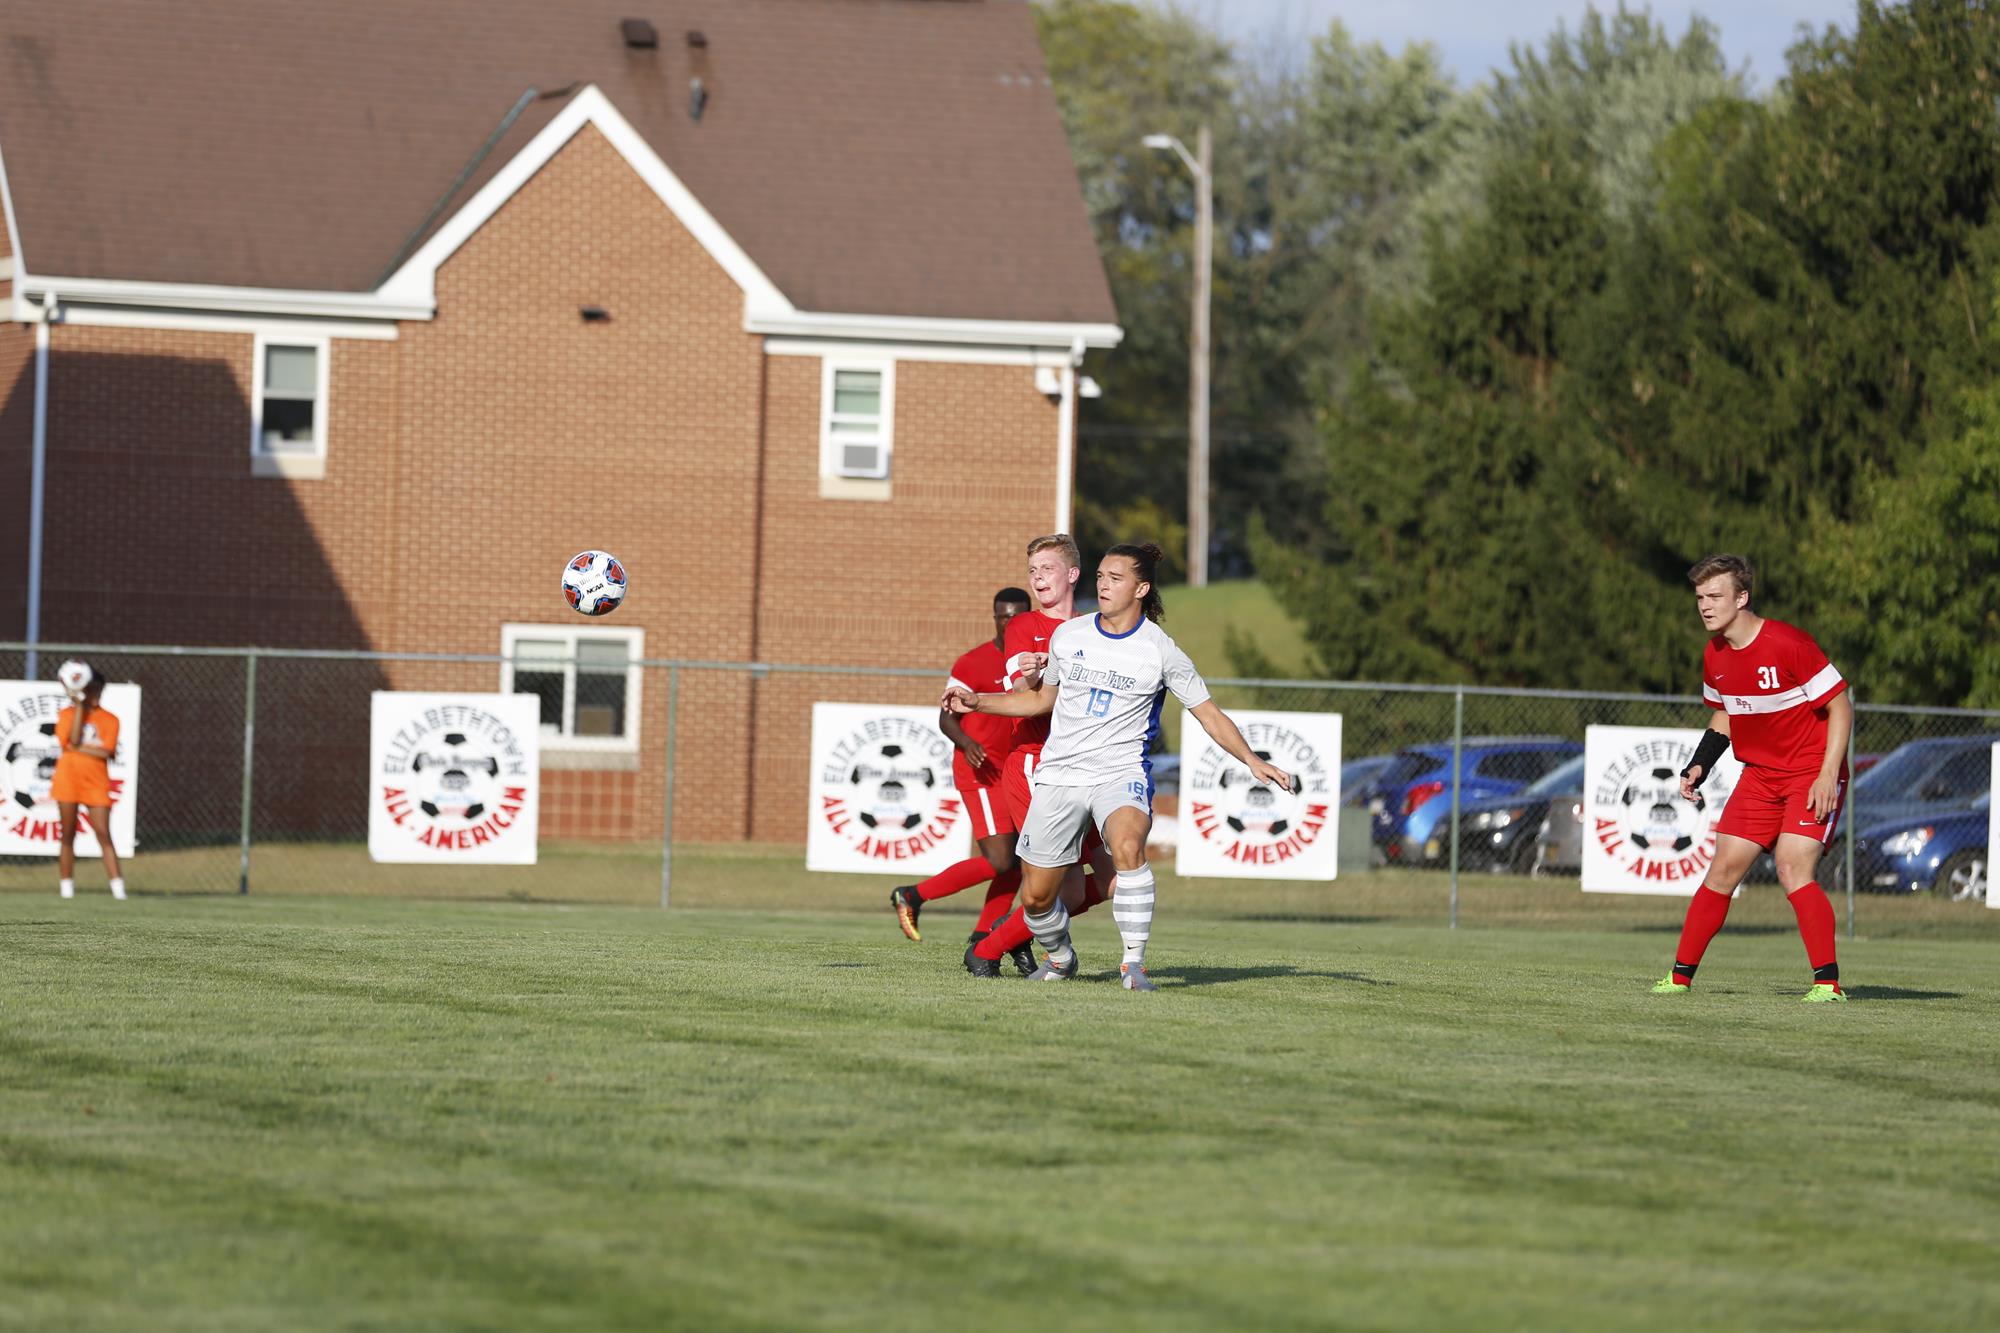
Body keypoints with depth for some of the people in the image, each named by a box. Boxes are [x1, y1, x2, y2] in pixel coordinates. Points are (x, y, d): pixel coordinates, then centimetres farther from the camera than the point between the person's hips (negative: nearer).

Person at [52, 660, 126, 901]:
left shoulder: (110, 720, 5)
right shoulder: (67, 714, 6)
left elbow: (105, 752, -8)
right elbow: (73, 740, -13)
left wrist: (78, 747, -9)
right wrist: (79, 706, -14)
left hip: (96, 784, -1)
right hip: (68, 780, 1)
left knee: (103, 834, -8)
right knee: (68, 835, 3)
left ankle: (118, 887, -12)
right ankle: (67, 887, 9)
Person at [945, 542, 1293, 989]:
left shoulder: (1160, 650, -3)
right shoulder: (1067, 635, 6)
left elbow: (1207, 712, 1)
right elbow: (1043, 699, 22)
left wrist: (1252, 760, -11)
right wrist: (978, 702, 13)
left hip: (1122, 772, -3)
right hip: (1059, 775, 3)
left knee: (1128, 847, -35)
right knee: (1036, 895, 2)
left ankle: (1133, 964, -27)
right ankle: (1059, 957, 34)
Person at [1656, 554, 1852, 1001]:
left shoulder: (1788, 644, -21)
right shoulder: (1715, 655, 3)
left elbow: (1840, 706, -16)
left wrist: (1828, 776, -20)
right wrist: (1699, 766, 7)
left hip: (1812, 775, -7)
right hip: (1760, 775, 7)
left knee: (1793, 870, -21)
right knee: (1723, 870, 4)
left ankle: (1828, 982, -18)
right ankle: (1681, 976, 13)